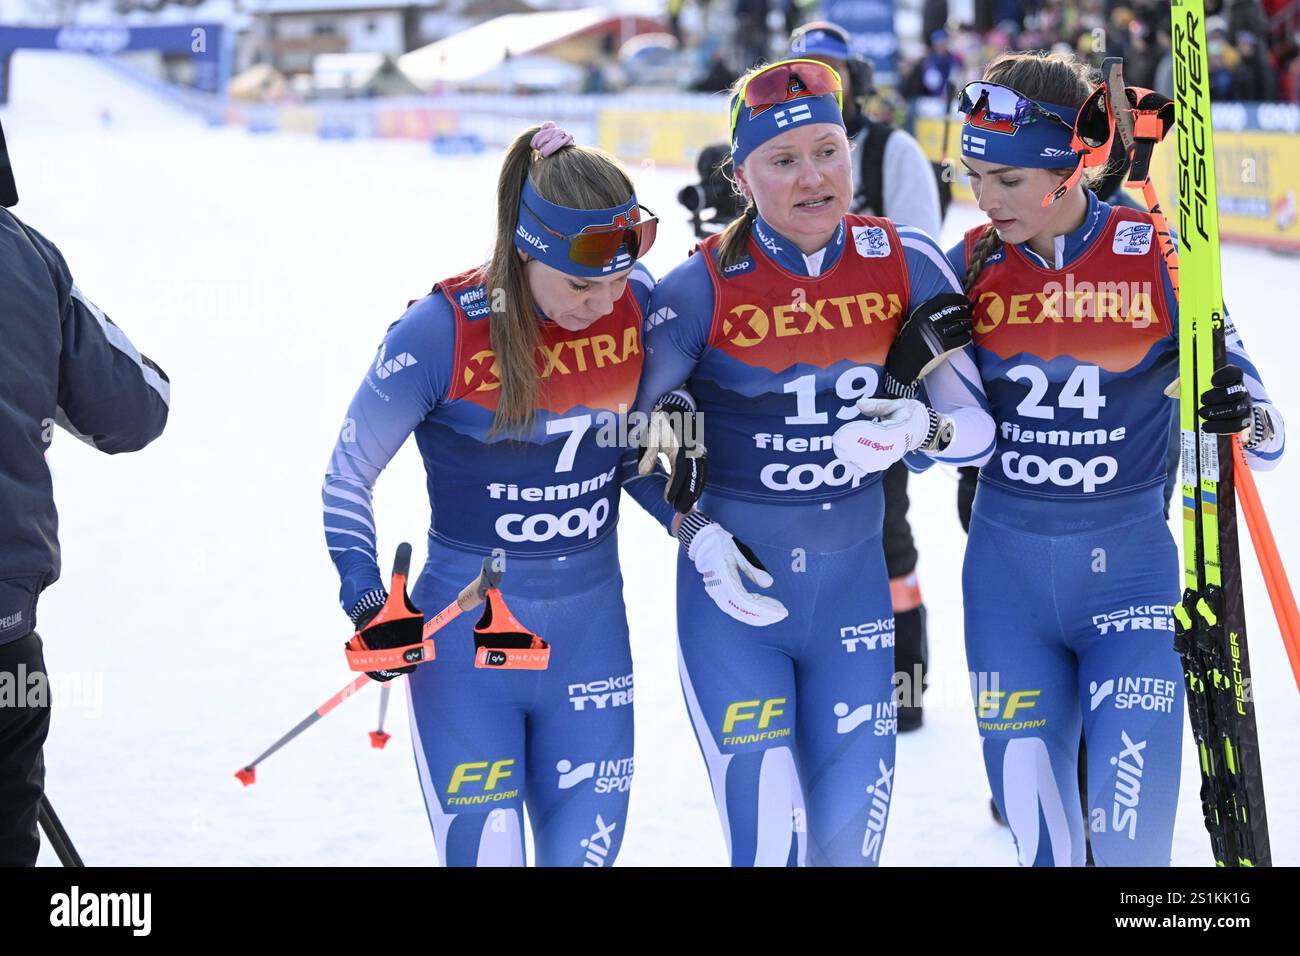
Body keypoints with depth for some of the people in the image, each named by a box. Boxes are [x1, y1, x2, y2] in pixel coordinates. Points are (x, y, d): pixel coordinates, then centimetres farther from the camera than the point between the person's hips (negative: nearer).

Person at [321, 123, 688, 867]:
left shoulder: (638, 304, -6)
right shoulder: (443, 331, -17)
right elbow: (349, 476, -5)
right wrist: (366, 601, -16)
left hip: (591, 635, 3)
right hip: (467, 638, -3)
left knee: (586, 853, 6)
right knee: (483, 854, -4)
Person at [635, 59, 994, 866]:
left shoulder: (906, 265, -3)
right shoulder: (703, 290, -10)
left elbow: (978, 426, -2)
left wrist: (922, 427, -23)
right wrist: (695, 532, -10)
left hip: (853, 589, 3)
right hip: (733, 591, -2)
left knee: (849, 842, 5)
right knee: (769, 844, -8)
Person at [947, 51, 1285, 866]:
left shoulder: (1157, 258, -8)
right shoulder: (974, 266, 0)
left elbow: (1263, 437, -5)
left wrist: (1246, 418, -28)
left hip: (1128, 568, -3)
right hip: (1007, 574, 3)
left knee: (1132, 831, -10)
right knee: (1036, 830, 4)